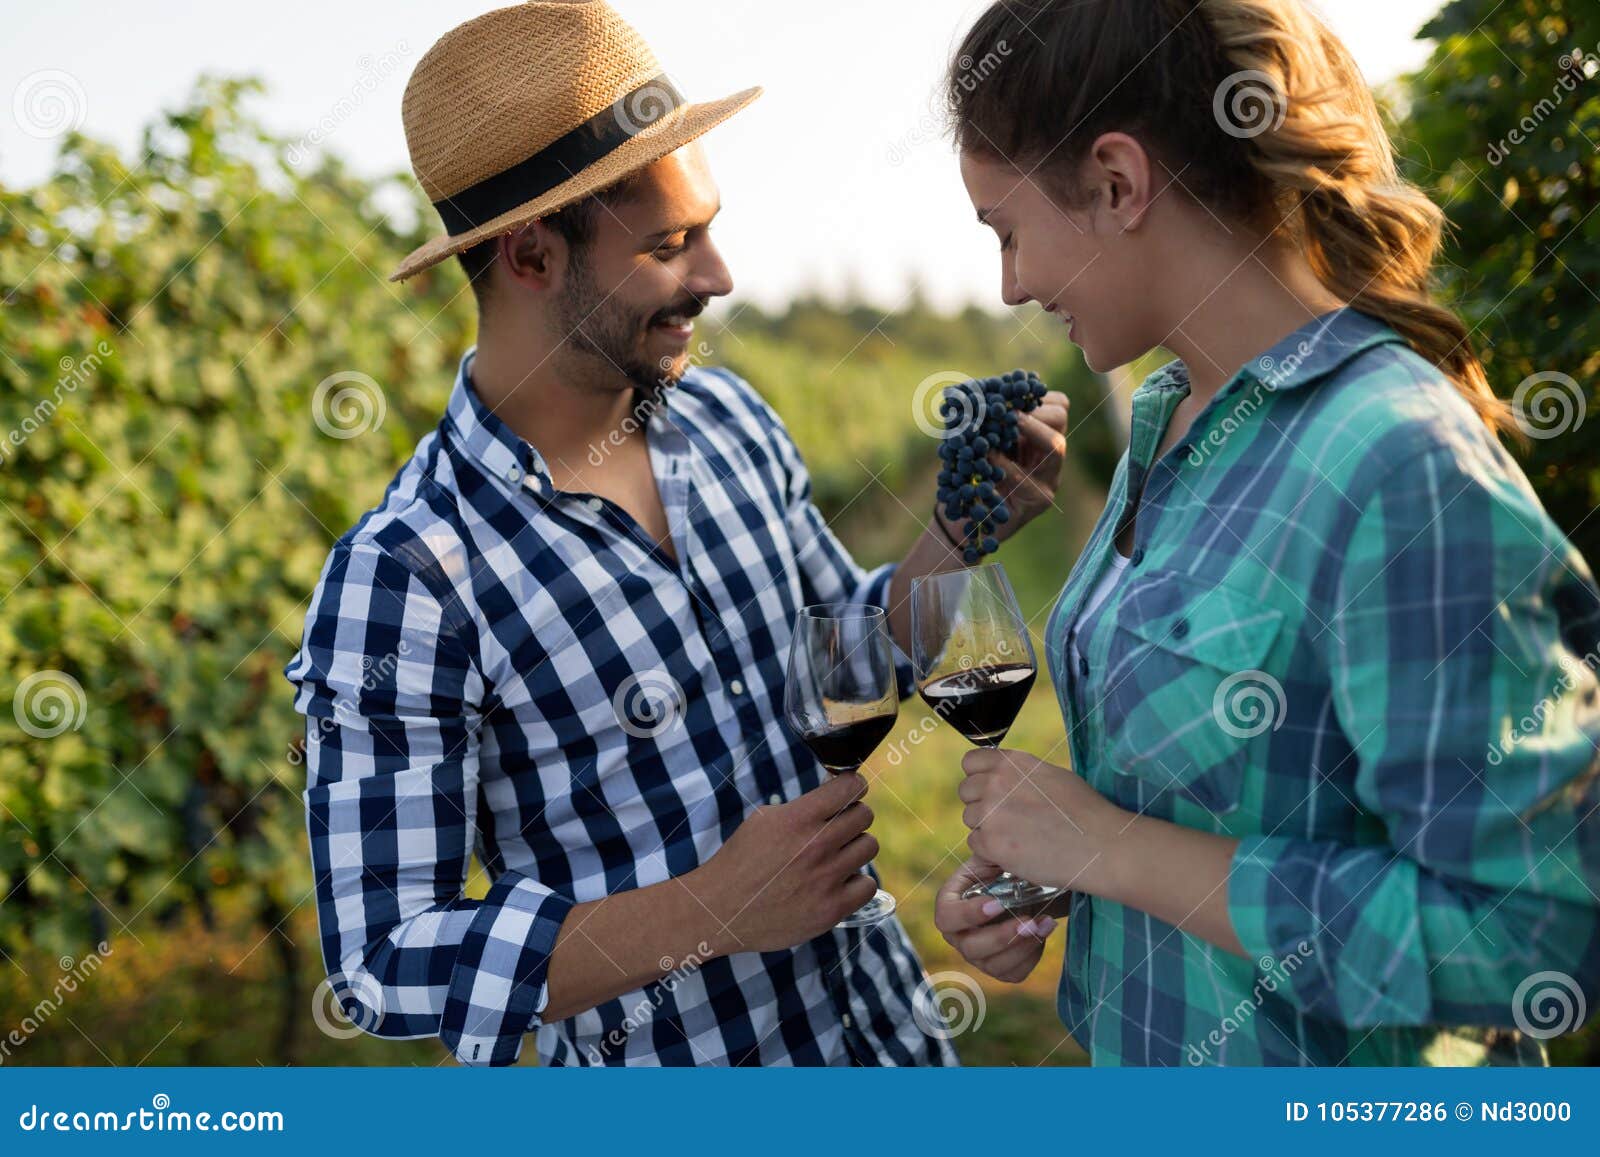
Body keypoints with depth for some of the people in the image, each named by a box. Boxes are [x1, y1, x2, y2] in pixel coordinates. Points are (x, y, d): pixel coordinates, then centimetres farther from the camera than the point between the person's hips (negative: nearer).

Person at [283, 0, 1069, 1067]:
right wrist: (713, 908, -28)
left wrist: (963, 528, -6)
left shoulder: (729, 420, -3)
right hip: (673, 1062, -6)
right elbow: (386, 964, -22)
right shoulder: (403, 579, -23)